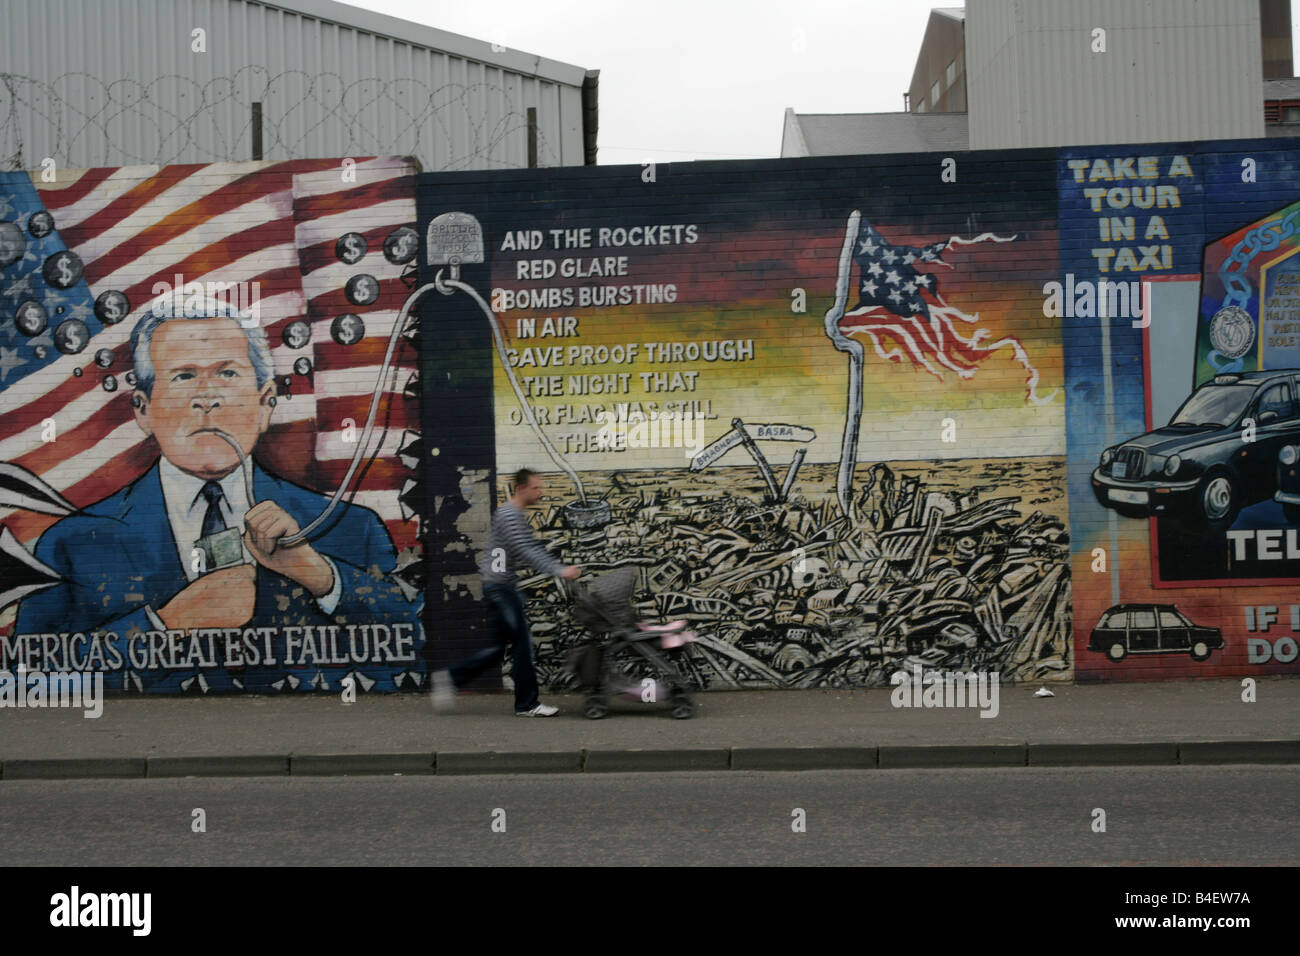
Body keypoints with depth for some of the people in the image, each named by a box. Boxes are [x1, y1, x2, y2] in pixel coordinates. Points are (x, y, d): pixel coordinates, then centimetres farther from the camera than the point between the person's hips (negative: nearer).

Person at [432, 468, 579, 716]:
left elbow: (533, 549, 17)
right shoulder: (509, 515, -15)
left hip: (503, 586, 10)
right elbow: (526, 552, -24)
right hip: (500, 585, -10)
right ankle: (527, 704, 1)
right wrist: (559, 571, -27)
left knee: (500, 645, 12)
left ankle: (450, 677, 16)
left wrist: (561, 568, 6)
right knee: (523, 642, -5)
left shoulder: (519, 515, 18)